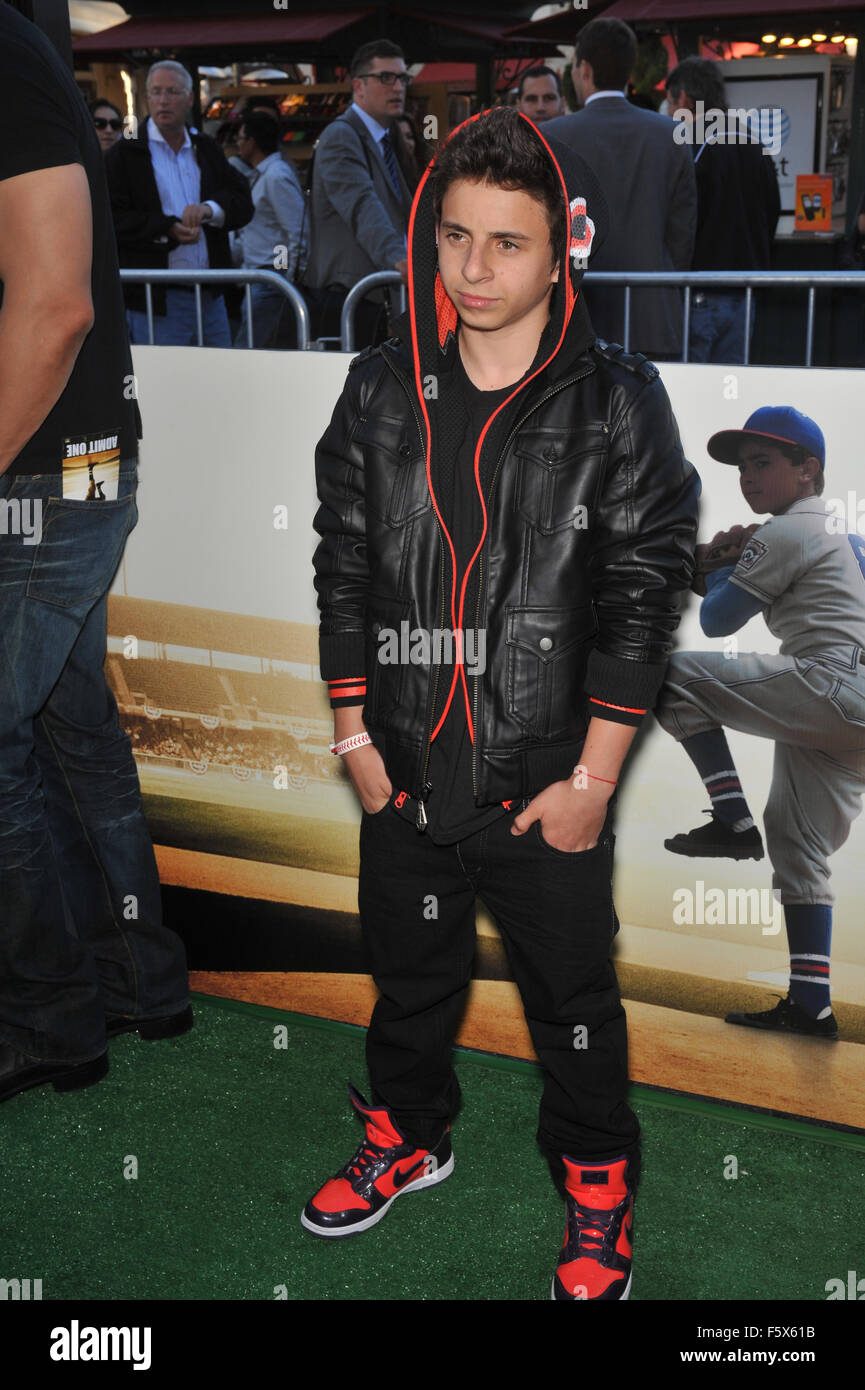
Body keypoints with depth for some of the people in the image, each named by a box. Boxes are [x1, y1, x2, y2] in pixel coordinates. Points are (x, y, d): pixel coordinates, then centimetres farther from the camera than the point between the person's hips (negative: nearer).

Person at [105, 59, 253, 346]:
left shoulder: (207, 149, 17)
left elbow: (244, 204, 10)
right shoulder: (124, 154, 2)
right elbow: (111, 219, -7)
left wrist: (209, 209, -12)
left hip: (211, 297, 5)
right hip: (157, 299, -4)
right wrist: (167, 229, -19)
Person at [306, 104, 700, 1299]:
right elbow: (343, 567, 3)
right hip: (405, 772, 4)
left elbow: (643, 598, -11)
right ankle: (409, 1134, 48)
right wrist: (354, 735, 2)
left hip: (549, 782, -3)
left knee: (572, 997, 14)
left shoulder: (617, 403, -12)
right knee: (409, 974, 23)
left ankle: (598, 1180, 38)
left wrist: (592, 777, -12)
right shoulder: (382, 389, -2)